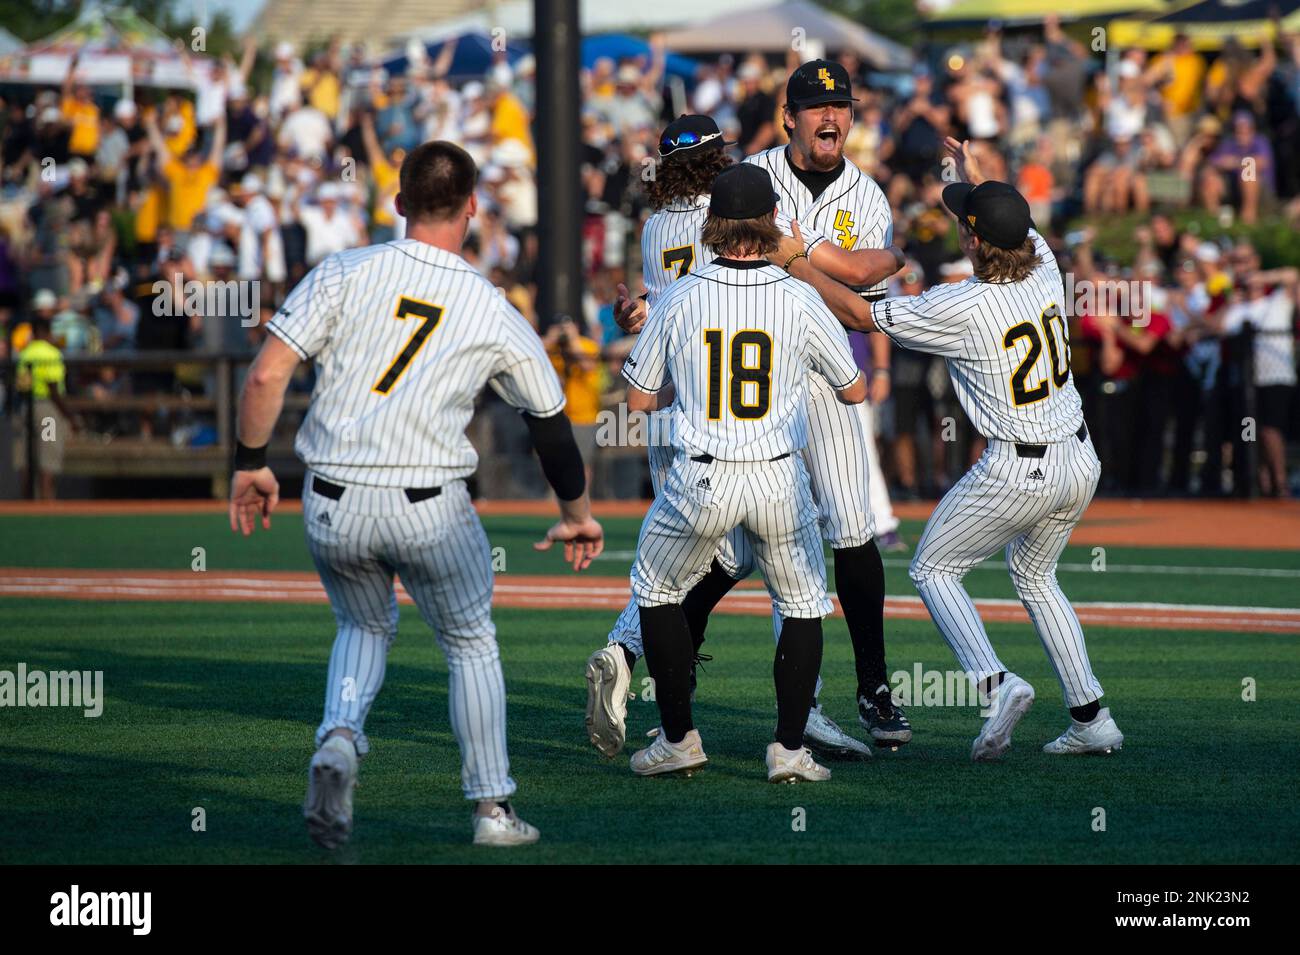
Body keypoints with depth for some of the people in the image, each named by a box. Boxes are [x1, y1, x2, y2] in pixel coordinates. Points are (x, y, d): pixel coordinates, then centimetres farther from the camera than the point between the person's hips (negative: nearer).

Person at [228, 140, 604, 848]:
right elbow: (551, 424, 12)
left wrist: (250, 462, 5)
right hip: (431, 509, -1)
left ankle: (338, 738, -2)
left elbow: (266, 374, -9)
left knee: (364, 626, 26)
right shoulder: (496, 316, 1)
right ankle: (492, 809, 20)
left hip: (331, 508, 1)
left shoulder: (343, 273, -1)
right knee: (471, 643, 20)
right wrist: (577, 515, 27)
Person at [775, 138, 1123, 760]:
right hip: (1080, 463, 7)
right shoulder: (1045, 267, -4)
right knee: (1033, 576, 26)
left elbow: (858, 313, -11)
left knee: (933, 569, 12)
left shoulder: (959, 309, -21)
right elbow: (1016, 224, 21)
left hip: (1018, 472, -7)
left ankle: (994, 682, -8)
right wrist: (974, 176, 34)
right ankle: (1092, 719, 21)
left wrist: (793, 263, -1)